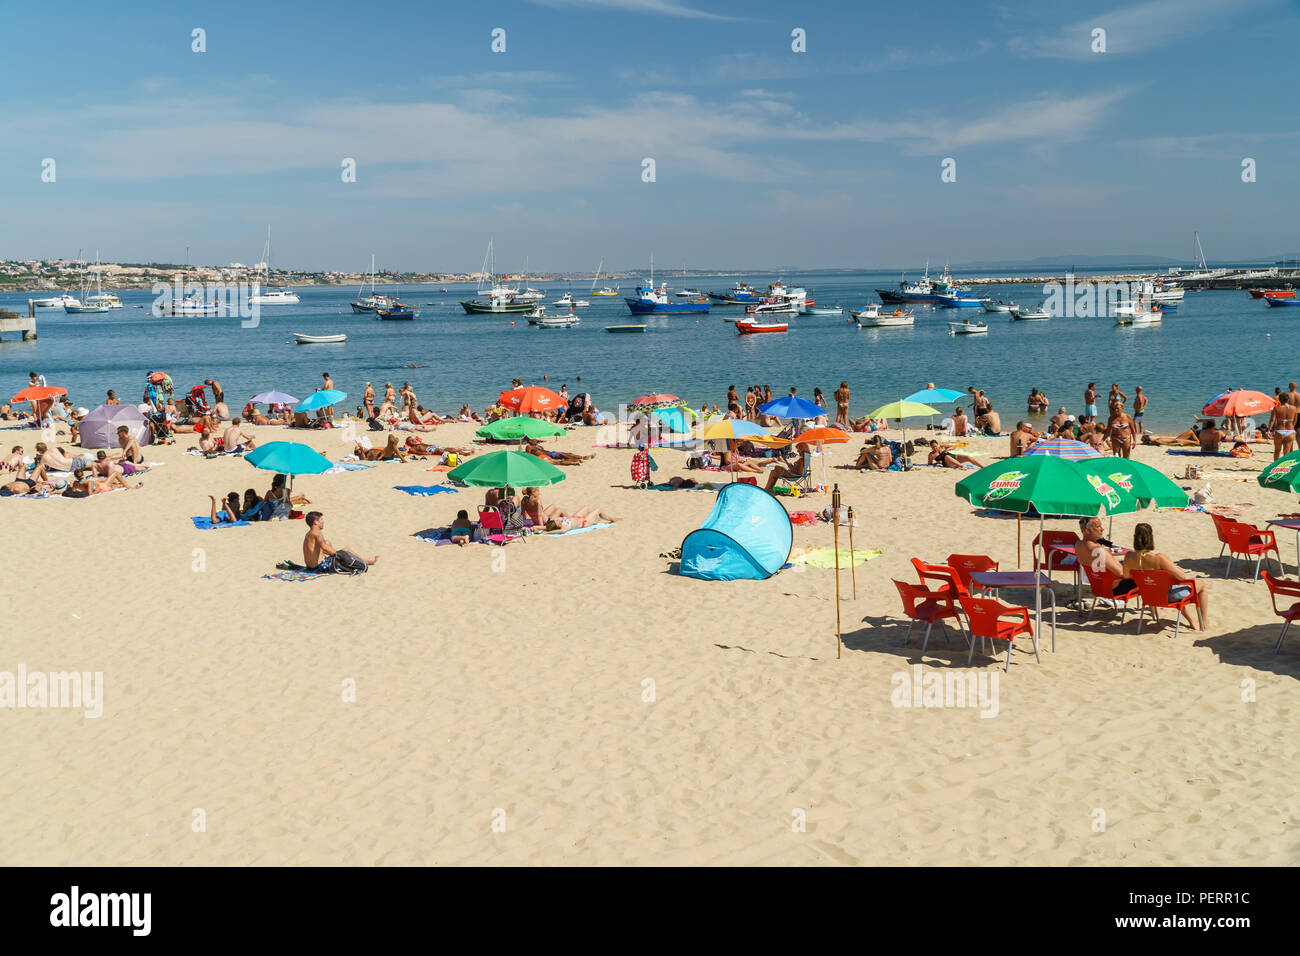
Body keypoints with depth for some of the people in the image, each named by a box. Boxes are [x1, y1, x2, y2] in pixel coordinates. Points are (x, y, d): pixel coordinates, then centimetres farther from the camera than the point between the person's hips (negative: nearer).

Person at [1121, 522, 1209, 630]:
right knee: (1202, 583, 23)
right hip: (1170, 594, -6)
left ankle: (1191, 622, 50)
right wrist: (1191, 575, -4)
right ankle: (1203, 624, 33)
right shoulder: (1159, 558, -36)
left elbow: (1126, 575, 1)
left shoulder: (1129, 557, -19)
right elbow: (1182, 576, -28)